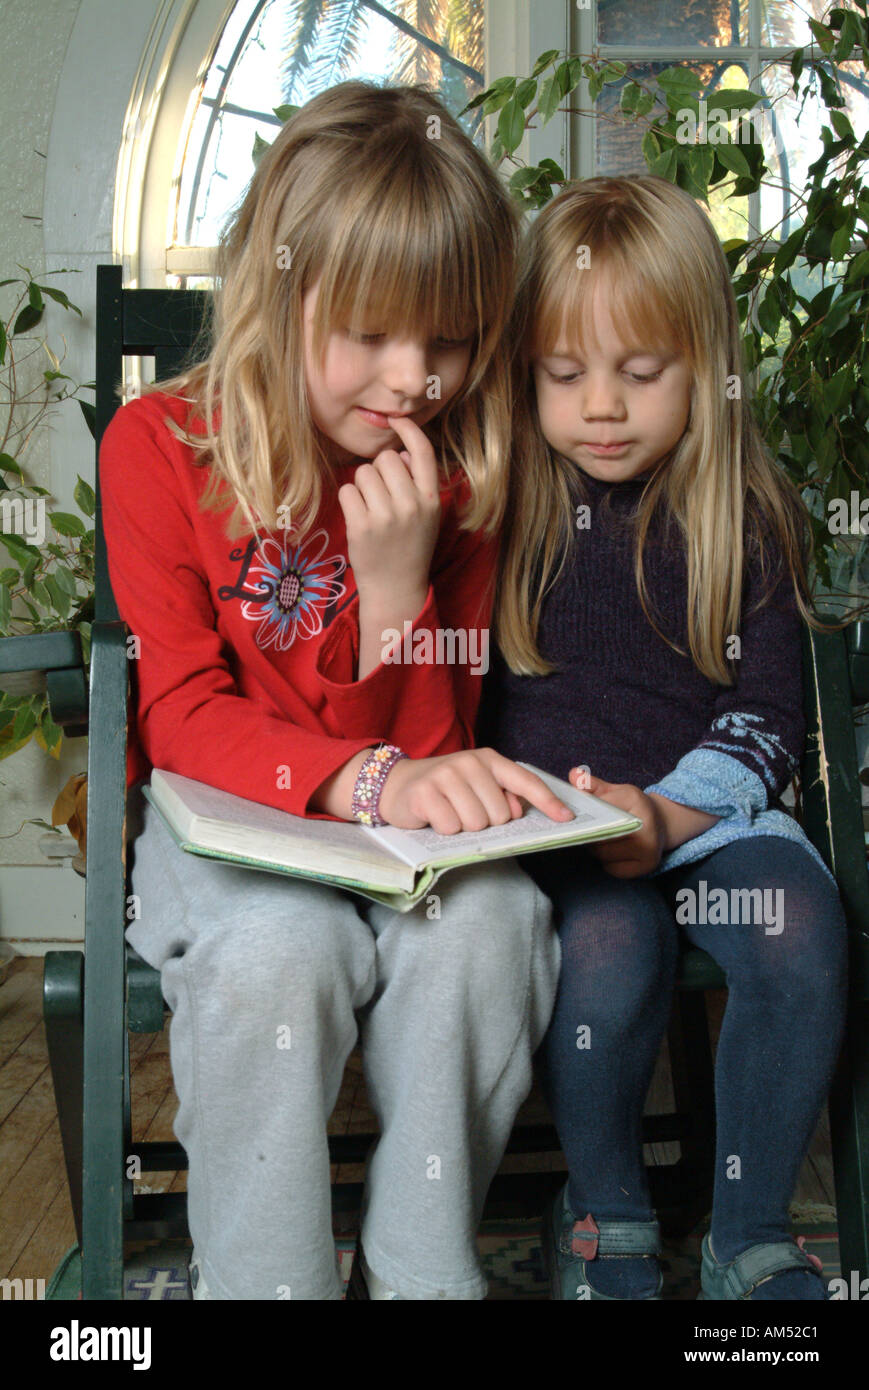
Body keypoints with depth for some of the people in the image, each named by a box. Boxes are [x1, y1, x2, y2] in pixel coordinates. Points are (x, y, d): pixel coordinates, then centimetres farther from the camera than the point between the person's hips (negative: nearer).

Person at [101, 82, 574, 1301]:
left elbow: (426, 748, -5)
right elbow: (181, 713, -13)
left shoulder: (456, 471, -2)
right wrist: (365, 780, -31)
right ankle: (263, 1283, -12)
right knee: (276, 949, -34)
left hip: (399, 819, 2)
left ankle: (422, 1273, -9)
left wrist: (397, 581, -23)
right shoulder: (158, 447, -8)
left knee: (485, 921, -30)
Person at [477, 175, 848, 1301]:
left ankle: (749, 1238, -2)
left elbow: (763, 721, 2)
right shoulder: (501, 504, 3)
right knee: (609, 942, -30)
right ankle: (604, 1211, 0)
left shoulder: (744, 519, 4)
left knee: (801, 931, -26)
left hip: (701, 803, 2)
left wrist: (666, 816, -15)